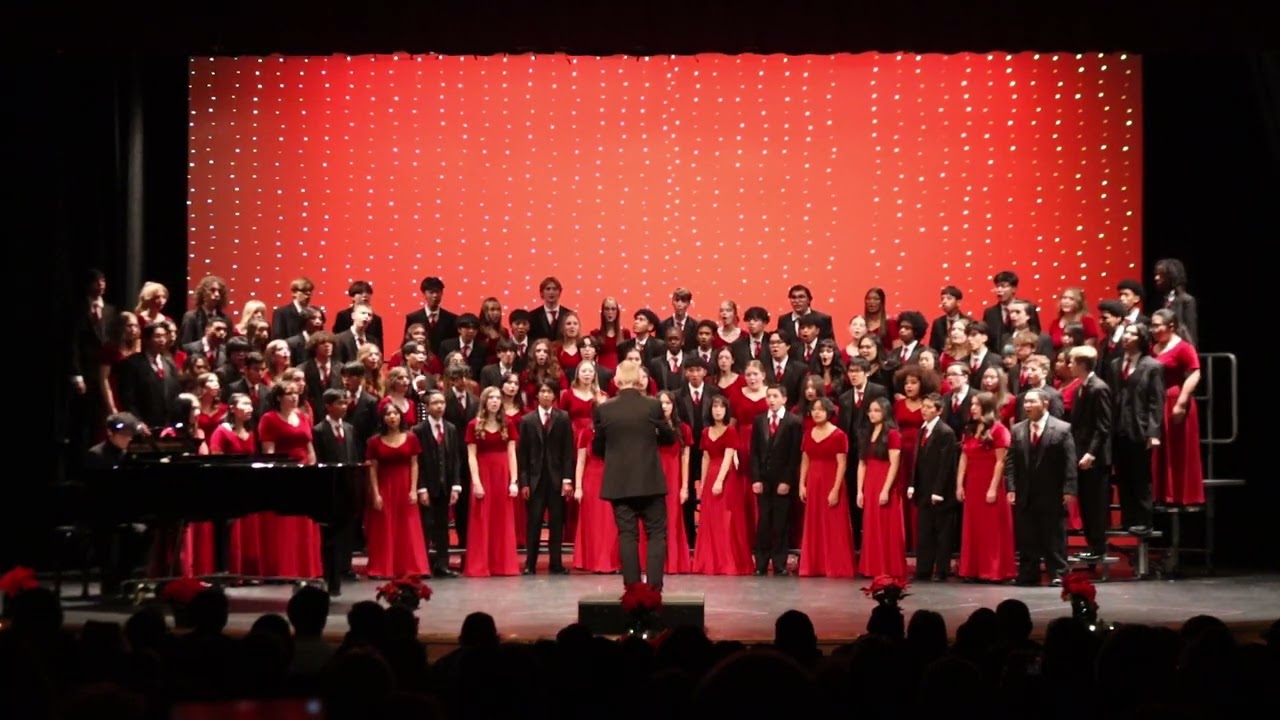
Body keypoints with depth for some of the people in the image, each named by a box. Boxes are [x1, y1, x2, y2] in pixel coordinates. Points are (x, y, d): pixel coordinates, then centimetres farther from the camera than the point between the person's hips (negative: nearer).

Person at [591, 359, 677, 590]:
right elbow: (669, 437, 6)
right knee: (657, 533, 6)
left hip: (619, 482, 1)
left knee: (627, 534, 5)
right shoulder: (653, 405, -6)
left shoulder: (603, 409, -3)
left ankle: (632, 586, 3)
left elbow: (597, 447, 5)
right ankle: (654, 586, -1)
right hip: (650, 481, -1)